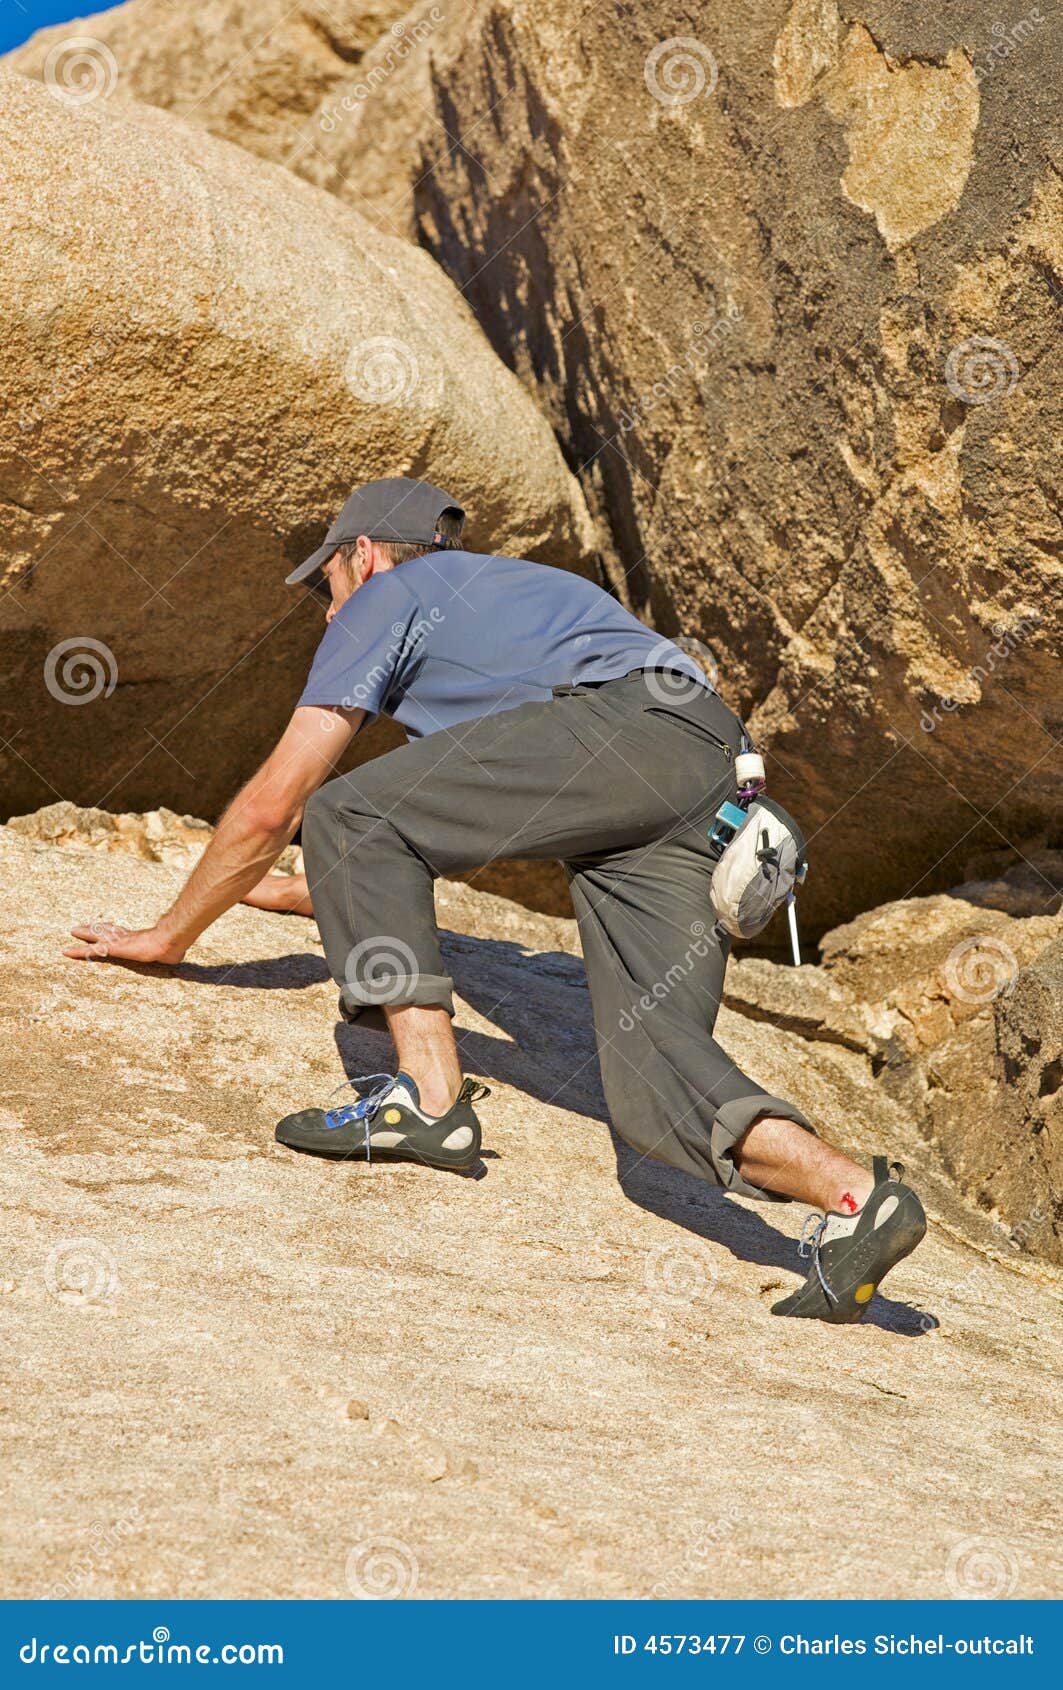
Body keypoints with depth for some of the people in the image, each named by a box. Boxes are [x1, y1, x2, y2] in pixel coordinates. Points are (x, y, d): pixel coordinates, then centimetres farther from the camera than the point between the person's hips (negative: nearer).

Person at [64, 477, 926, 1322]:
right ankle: (856, 1195, -21)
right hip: (712, 767, 8)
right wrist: (278, 890, 58)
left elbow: (271, 806, 14)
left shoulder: (387, 596, 18)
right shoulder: (506, 590, 42)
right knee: (654, 1091, -1)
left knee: (346, 812, -3)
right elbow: (429, 836, 46)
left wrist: (172, 934, 26)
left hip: (627, 723, -8)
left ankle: (432, 1096, -10)